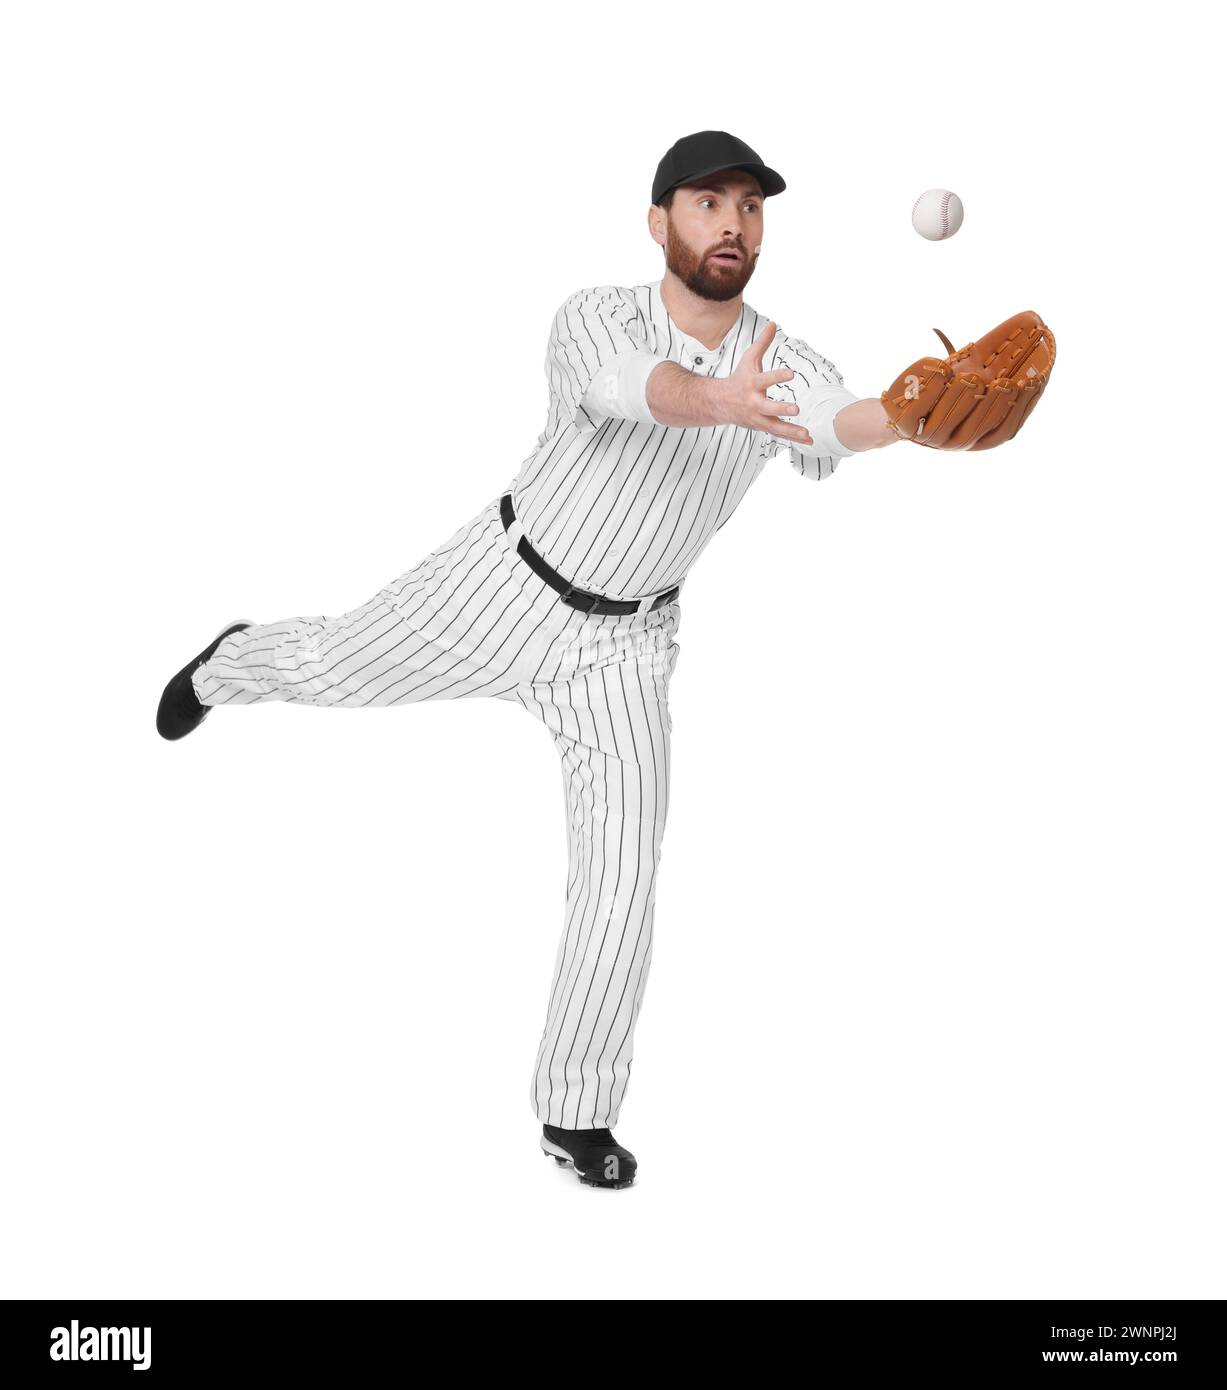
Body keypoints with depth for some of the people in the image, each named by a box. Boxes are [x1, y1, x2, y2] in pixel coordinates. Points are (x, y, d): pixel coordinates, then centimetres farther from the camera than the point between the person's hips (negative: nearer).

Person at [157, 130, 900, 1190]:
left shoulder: (784, 367, -16)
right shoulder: (595, 319, -21)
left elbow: (841, 424, -40)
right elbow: (634, 385, -46)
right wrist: (721, 401, -68)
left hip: (623, 646, 1)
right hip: (503, 588, -1)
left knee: (623, 886, -7)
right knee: (329, 670, 20)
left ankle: (576, 1114, 11)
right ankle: (231, 666, 59)